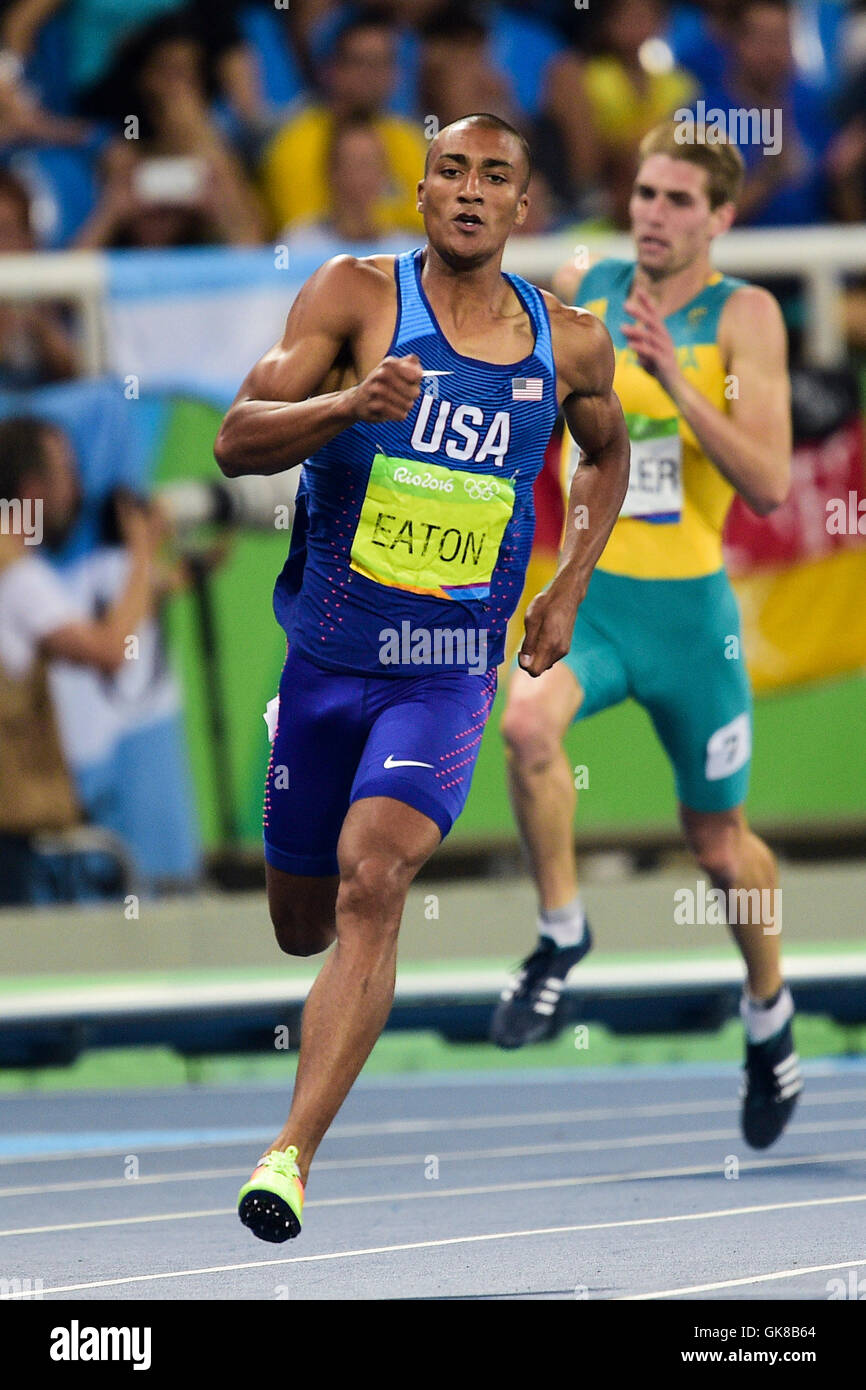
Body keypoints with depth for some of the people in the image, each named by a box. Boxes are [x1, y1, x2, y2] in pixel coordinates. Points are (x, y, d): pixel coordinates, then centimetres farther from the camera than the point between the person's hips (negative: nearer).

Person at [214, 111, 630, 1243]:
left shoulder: (571, 345, 3)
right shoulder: (358, 296, -5)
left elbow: (608, 453, 26)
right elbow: (237, 442, -13)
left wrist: (568, 592, 15)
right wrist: (352, 403, -30)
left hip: (449, 674, -1)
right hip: (326, 656, 1)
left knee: (371, 885, -23)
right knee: (300, 923, 12)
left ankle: (292, 1152, -26)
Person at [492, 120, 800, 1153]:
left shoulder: (744, 316, -9)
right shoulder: (580, 291, 2)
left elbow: (769, 486, -18)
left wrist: (677, 381, -25)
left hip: (688, 604, -2)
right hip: (587, 594, 2)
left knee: (717, 841, 11)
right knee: (527, 722, -30)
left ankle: (768, 1013, 38)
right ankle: (561, 933, -9)